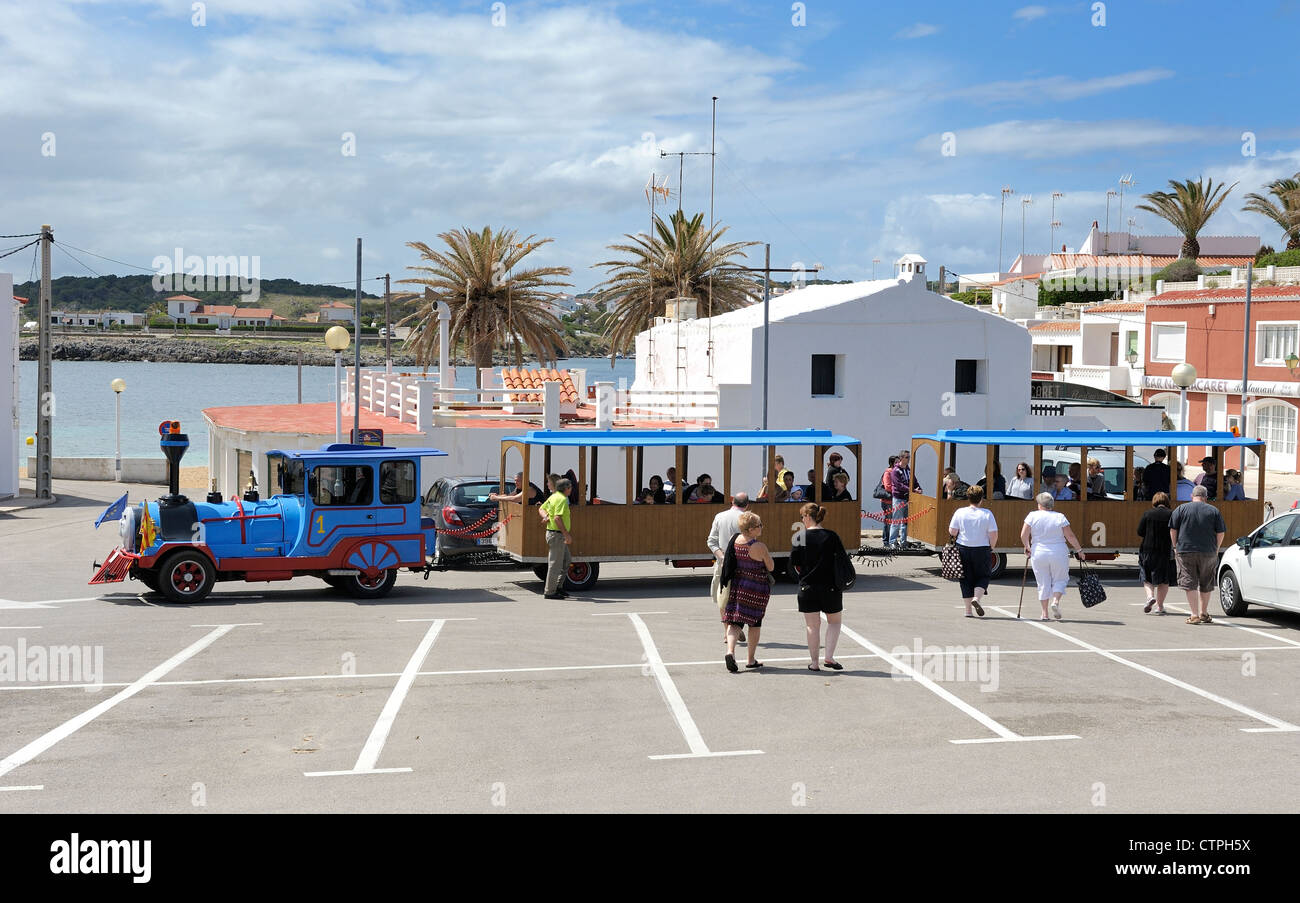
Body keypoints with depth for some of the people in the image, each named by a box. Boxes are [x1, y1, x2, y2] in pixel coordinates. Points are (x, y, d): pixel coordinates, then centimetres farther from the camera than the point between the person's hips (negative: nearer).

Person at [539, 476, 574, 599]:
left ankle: (558, 586, 21)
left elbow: (542, 509, 18)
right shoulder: (562, 499, -17)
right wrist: (566, 534, -24)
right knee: (555, 563, -5)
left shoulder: (553, 497, 13)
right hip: (557, 534, -10)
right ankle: (549, 592, -1)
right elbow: (557, 518, -26)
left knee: (566, 559, 17)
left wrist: (545, 516, -2)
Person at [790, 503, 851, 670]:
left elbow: (793, 561, -5)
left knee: (812, 626, 10)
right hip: (830, 587, 0)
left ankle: (814, 662, 13)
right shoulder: (831, 536, -6)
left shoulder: (801, 536, -7)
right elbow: (843, 560, -6)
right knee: (834, 621, 16)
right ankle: (829, 657, 2)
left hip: (807, 587, 0)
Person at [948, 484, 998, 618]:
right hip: (982, 550, -2)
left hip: (963, 549, 2)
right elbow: (993, 535, -9)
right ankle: (976, 598, -10)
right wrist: (991, 548, 8)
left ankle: (968, 610, 10)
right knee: (982, 576, 15)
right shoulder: (987, 514, -8)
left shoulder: (960, 512, -4)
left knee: (966, 579, 10)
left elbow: (952, 531, -4)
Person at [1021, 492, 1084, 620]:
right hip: (1059, 554, -1)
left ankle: (1044, 613, 8)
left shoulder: (1033, 516, -3)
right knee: (1059, 580, 14)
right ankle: (1056, 601, -11)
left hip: (1038, 554, 1)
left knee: (1043, 583, 8)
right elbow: (1070, 536, -5)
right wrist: (1078, 549, 7)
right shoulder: (1060, 517, -4)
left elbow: (1023, 535, -6)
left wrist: (1027, 547, 11)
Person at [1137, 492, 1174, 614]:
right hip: (1166, 550, 0)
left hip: (1148, 549, 0)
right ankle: (1159, 606, 8)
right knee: (1164, 579, 10)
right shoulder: (1171, 514, -4)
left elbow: (1140, 532, -2)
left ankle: (1150, 596, -13)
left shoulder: (1147, 513, -2)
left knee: (1147, 577, 12)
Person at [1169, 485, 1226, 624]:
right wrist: (1216, 549, 15)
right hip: (1208, 553, 1)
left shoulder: (1181, 509, 3)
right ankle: (1204, 613, 23)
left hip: (1185, 551, -1)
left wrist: (1175, 547, 11)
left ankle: (1195, 615, -9)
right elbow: (1220, 533, 3)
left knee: (1189, 584, -1)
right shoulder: (1214, 511, 4)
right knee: (1206, 585, 15)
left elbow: (1172, 530, 1)